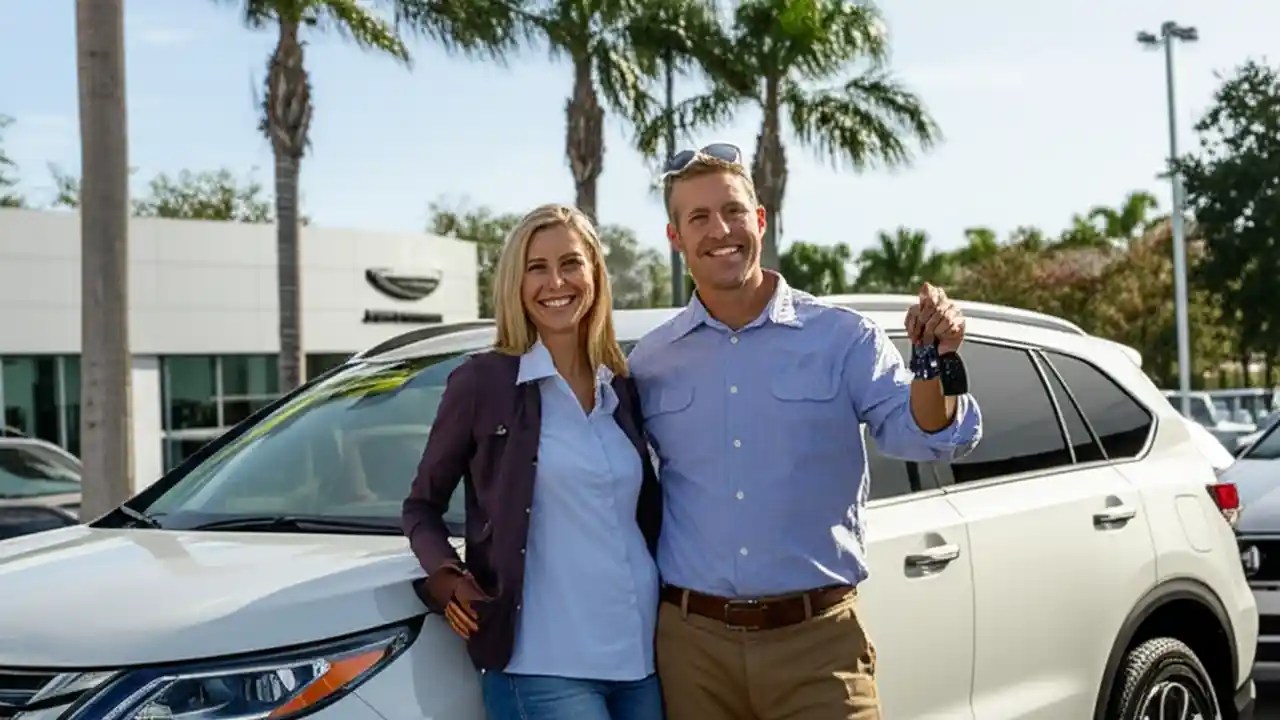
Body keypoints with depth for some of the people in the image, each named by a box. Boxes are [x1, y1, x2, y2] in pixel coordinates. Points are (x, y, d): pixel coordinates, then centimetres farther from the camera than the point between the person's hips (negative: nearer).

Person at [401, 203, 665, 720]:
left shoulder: (623, 390, 12)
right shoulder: (482, 381, -1)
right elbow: (421, 507, 5)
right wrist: (445, 576, -12)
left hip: (643, 653, 5)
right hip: (543, 663, -5)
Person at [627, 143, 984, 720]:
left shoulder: (842, 338, 1)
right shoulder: (649, 363, 6)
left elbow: (922, 435, -8)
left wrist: (935, 361, -26)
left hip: (819, 639, -2)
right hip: (692, 644, 2)